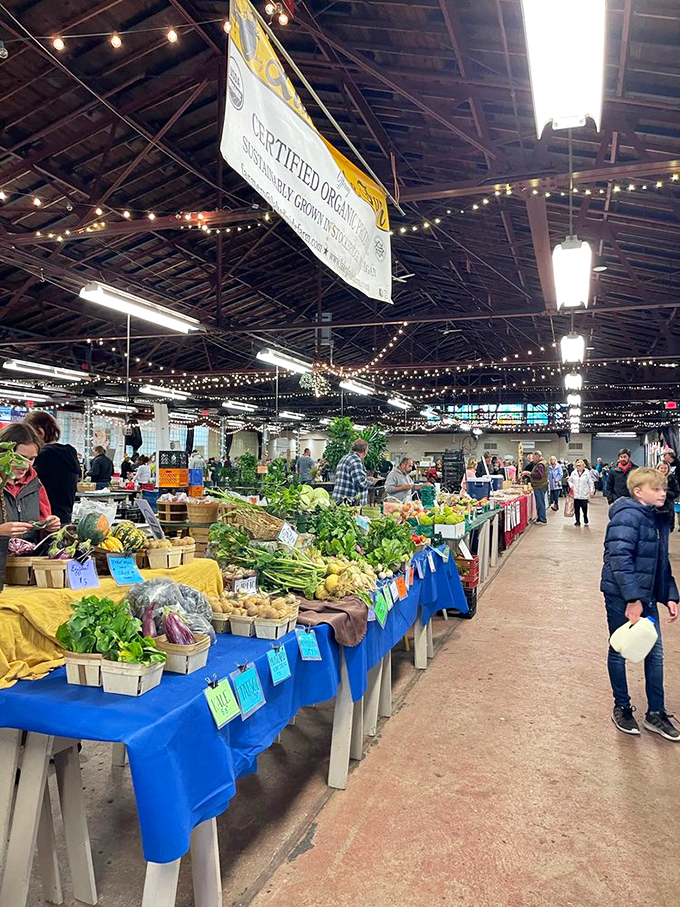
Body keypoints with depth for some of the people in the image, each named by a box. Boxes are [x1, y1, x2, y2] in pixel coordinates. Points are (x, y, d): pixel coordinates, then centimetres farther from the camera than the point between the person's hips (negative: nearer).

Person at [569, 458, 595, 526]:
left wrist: (591, 491, -5)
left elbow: (591, 483, 0)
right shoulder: (574, 473, 4)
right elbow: (570, 480, 19)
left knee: (585, 509, 0)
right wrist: (571, 485, 0)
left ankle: (585, 521, 20)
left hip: (584, 495, -3)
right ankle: (577, 521, 17)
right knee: (576, 509, 7)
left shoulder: (587, 473, -4)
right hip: (575, 495, 3)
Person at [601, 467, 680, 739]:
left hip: (646, 596, 8)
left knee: (655, 653, 13)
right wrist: (632, 599, -29)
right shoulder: (627, 516, -19)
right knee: (619, 652, 9)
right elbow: (619, 558, -27)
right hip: (621, 596, -8)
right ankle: (621, 708, 26)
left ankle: (655, 714, 27)